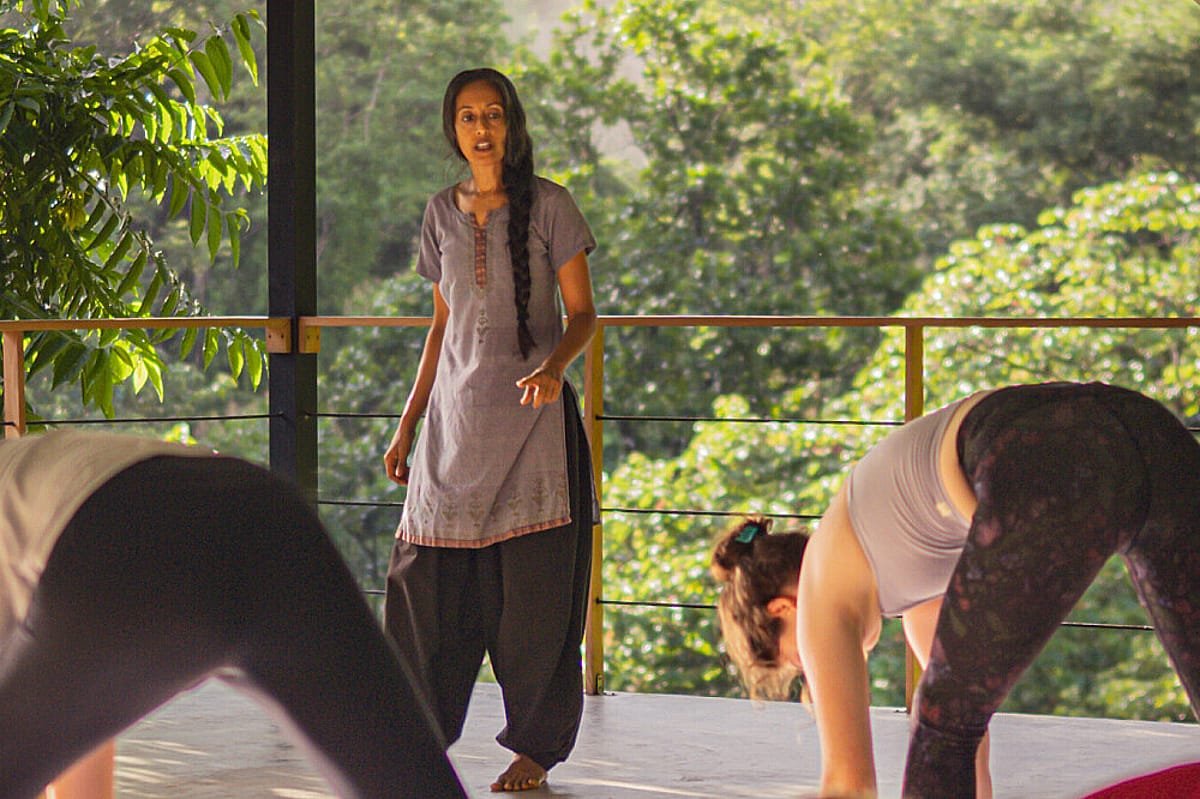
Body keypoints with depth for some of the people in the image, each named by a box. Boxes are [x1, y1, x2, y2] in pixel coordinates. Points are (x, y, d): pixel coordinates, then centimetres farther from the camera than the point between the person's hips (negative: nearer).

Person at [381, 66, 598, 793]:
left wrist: (554, 366, -23)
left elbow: (583, 314, -2)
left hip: (532, 414, -4)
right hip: (456, 416, 4)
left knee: (533, 589, -4)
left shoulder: (549, 206, -2)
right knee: (425, 577, -2)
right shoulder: (442, 214, 11)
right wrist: (407, 425, 15)